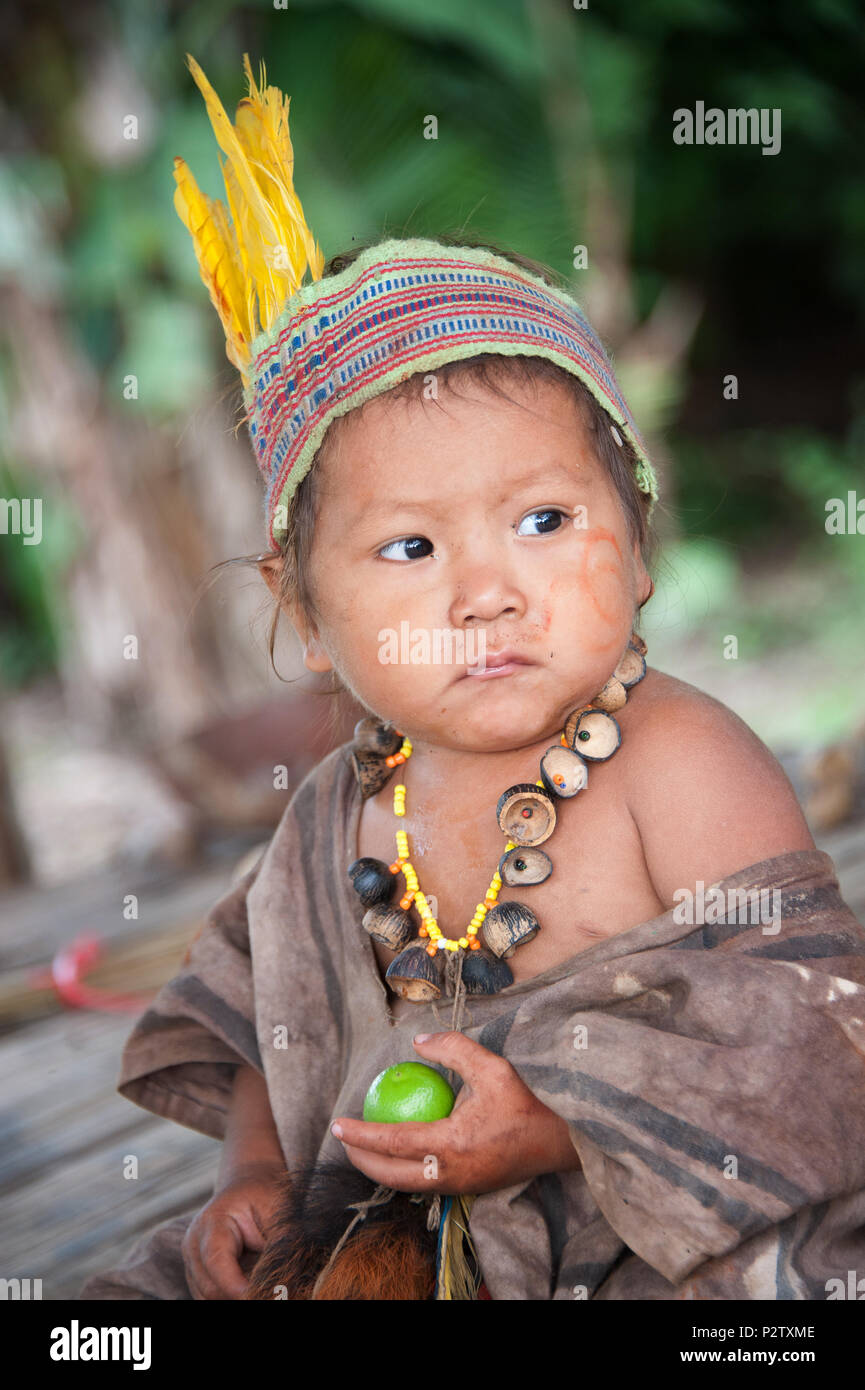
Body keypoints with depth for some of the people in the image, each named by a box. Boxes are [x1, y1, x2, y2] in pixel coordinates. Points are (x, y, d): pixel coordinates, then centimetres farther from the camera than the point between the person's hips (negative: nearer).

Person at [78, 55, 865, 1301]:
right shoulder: (340, 815, 2)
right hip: (407, 1246, 5)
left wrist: (559, 1128, -26)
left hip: (679, 1250, -4)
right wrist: (256, 1173, 1)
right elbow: (272, 1021, 18)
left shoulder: (685, 768, -16)